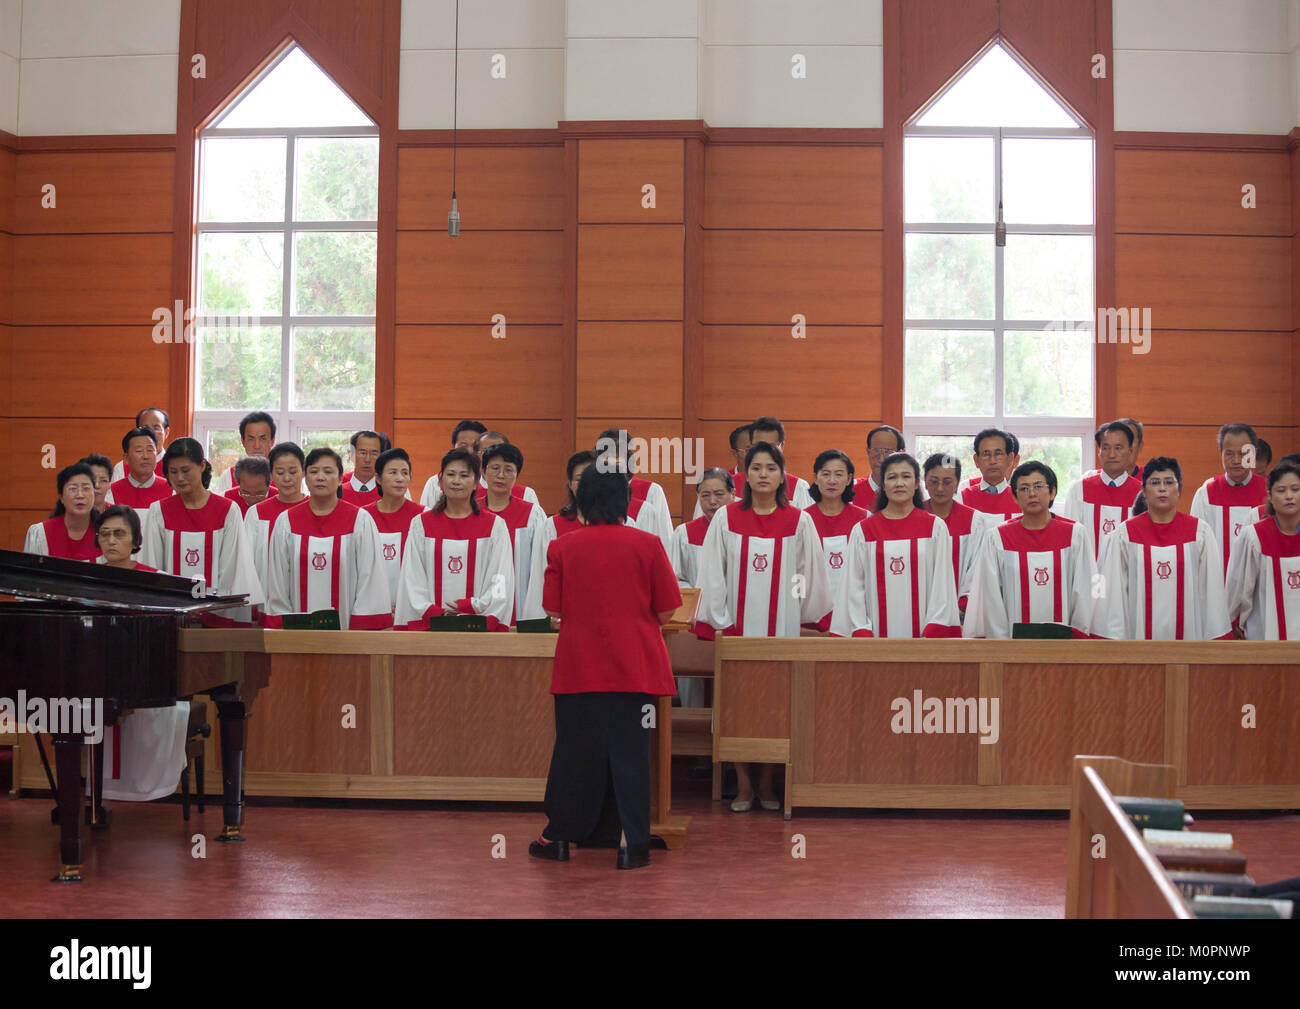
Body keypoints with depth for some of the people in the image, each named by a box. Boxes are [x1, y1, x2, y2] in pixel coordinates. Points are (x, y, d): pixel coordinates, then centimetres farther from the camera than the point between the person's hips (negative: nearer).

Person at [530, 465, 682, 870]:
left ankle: (559, 836, 22)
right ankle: (630, 843, 5)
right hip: (634, 666, -1)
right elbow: (666, 611, -4)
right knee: (630, 750, 6)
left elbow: (553, 611, -2)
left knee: (575, 749, 11)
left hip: (578, 667, 1)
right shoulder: (647, 545, -6)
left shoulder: (562, 548, -5)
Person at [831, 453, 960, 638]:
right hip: (878, 633, 0)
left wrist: (932, 633, -7)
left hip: (922, 632, 0)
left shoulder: (936, 527, 5)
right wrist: (862, 634, -7)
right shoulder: (862, 531, 6)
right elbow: (853, 587, 3)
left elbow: (942, 586, 2)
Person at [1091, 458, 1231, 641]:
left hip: (1188, 632, 0)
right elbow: (1113, 590, 3)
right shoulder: (1125, 534, 4)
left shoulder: (1200, 532, 6)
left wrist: (1215, 639, 1)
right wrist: (1113, 638, -3)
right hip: (1139, 633, 0)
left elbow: (1213, 589, 5)